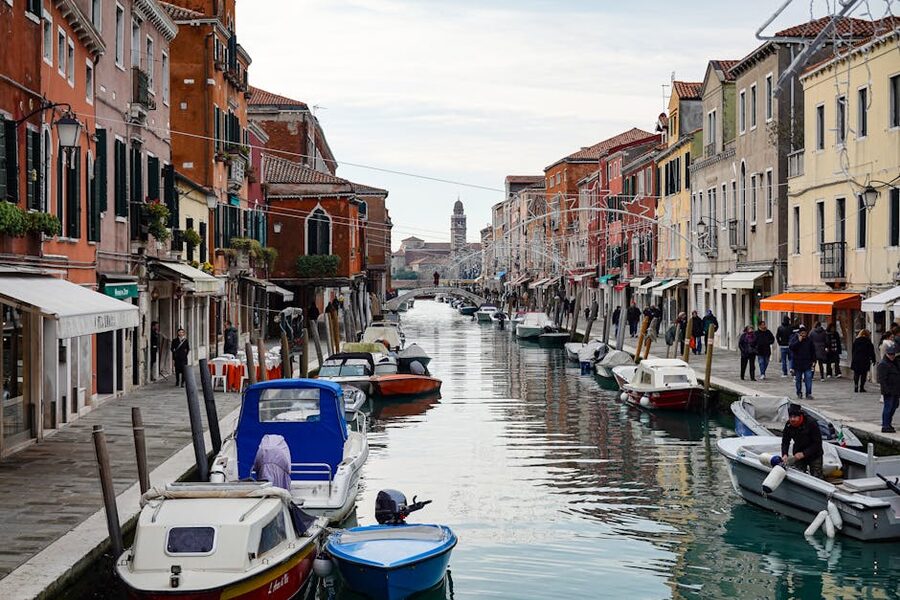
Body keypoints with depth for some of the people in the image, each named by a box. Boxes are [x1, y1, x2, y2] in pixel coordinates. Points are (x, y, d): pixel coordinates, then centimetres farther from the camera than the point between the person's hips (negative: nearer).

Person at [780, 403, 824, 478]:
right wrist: (784, 454, -22)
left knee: (817, 478, -2)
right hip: (798, 455, 4)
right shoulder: (789, 426, -12)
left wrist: (804, 454, -28)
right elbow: (785, 442, -3)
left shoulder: (811, 424, -25)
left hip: (814, 456, -4)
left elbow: (817, 443, -22)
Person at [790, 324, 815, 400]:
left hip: (807, 363, 1)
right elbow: (791, 347, -18)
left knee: (808, 379, -8)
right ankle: (799, 393, 23)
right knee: (798, 379, 9)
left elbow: (813, 351, 12)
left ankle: (809, 394, -6)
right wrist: (798, 341, -20)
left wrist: (813, 360, 6)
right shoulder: (795, 340, -1)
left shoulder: (809, 340, 5)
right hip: (797, 364, 0)